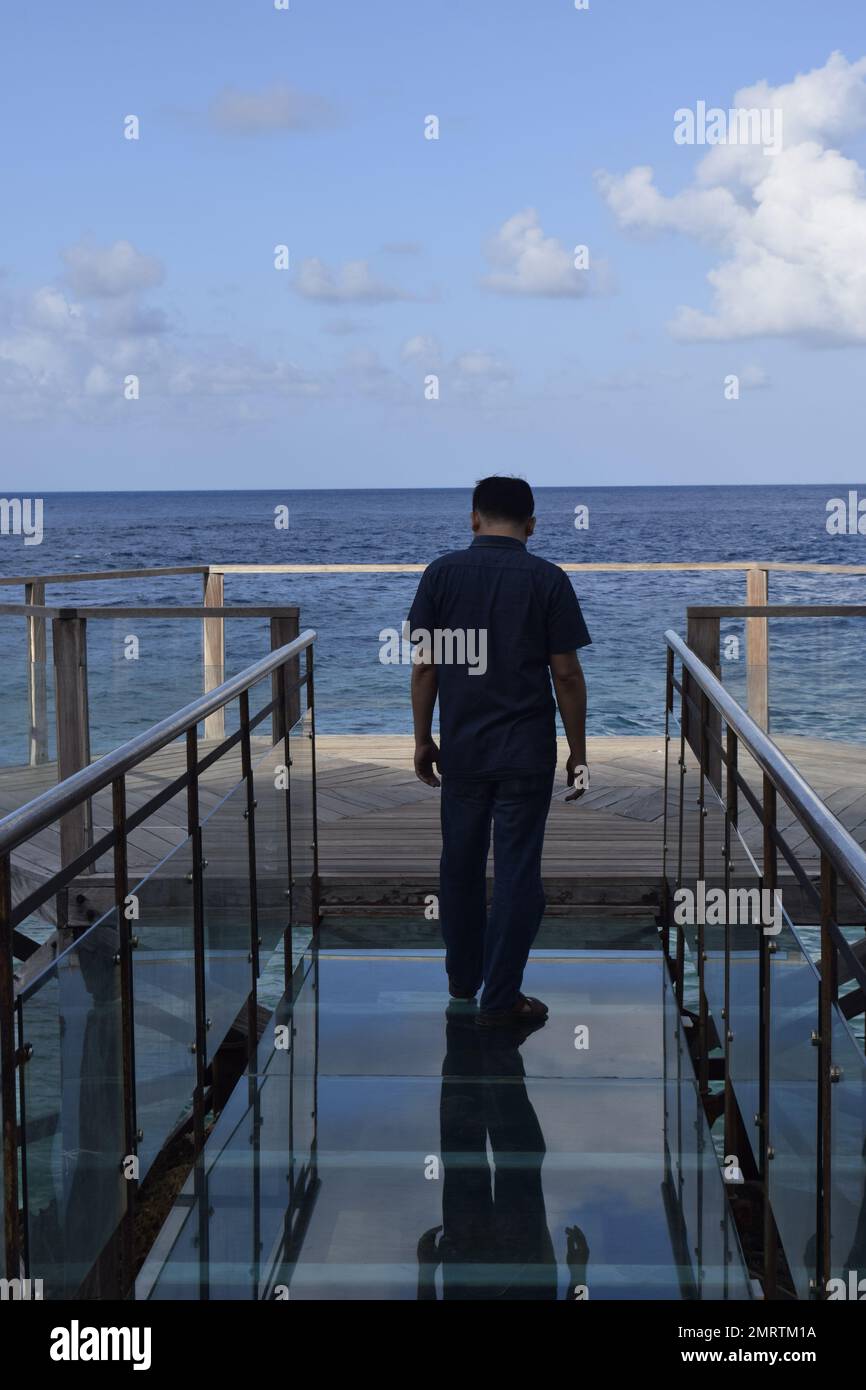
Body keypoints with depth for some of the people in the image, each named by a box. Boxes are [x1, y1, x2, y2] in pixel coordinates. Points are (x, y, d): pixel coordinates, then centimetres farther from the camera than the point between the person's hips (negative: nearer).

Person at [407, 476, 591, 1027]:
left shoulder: (441, 573, -1)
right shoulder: (548, 579, -6)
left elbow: (425, 665, -1)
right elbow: (567, 675, -6)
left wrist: (423, 738, 9)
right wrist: (578, 752, 2)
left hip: (461, 749, 3)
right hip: (527, 754, -2)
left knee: (461, 865, 16)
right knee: (517, 872, 2)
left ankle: (462, 979, 29)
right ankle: (500, 998, 4)